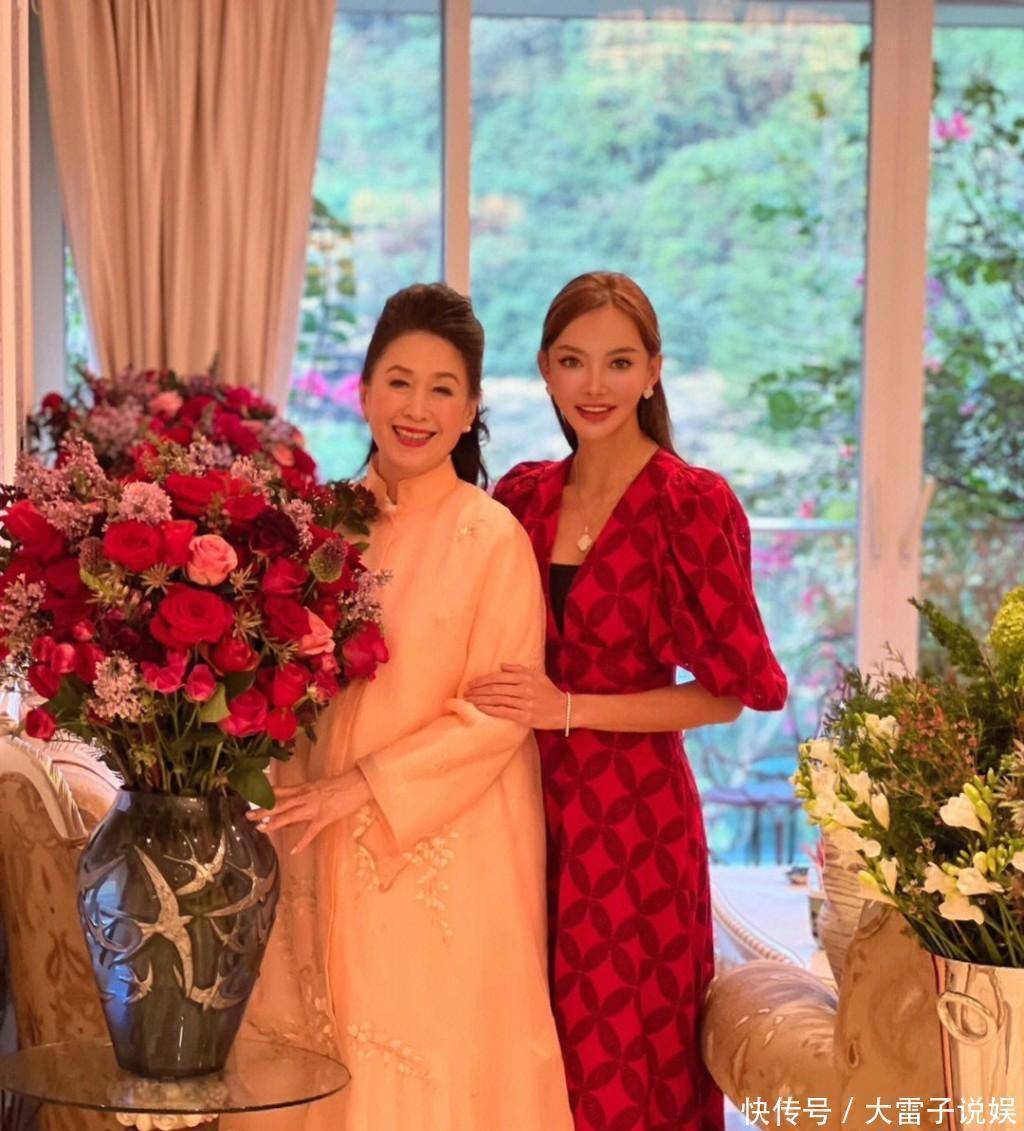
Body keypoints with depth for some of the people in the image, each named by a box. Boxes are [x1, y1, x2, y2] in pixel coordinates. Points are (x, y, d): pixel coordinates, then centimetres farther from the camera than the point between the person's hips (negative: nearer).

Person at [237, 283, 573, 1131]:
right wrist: (302, 801, 0)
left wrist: (361, 786, -15)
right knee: (335, 1054, 10)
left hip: (448, 851, -4)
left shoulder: (494, 537, -9)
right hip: (329, 853, 4)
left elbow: (499, 714, -11)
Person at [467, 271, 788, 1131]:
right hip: (525, 806, 4)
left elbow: (727, 691, -9)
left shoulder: (691, 504, -8)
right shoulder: (523, 497, 7)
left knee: (620, 1062, 2)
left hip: (631, 814, -4)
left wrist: (569, 709, -15)